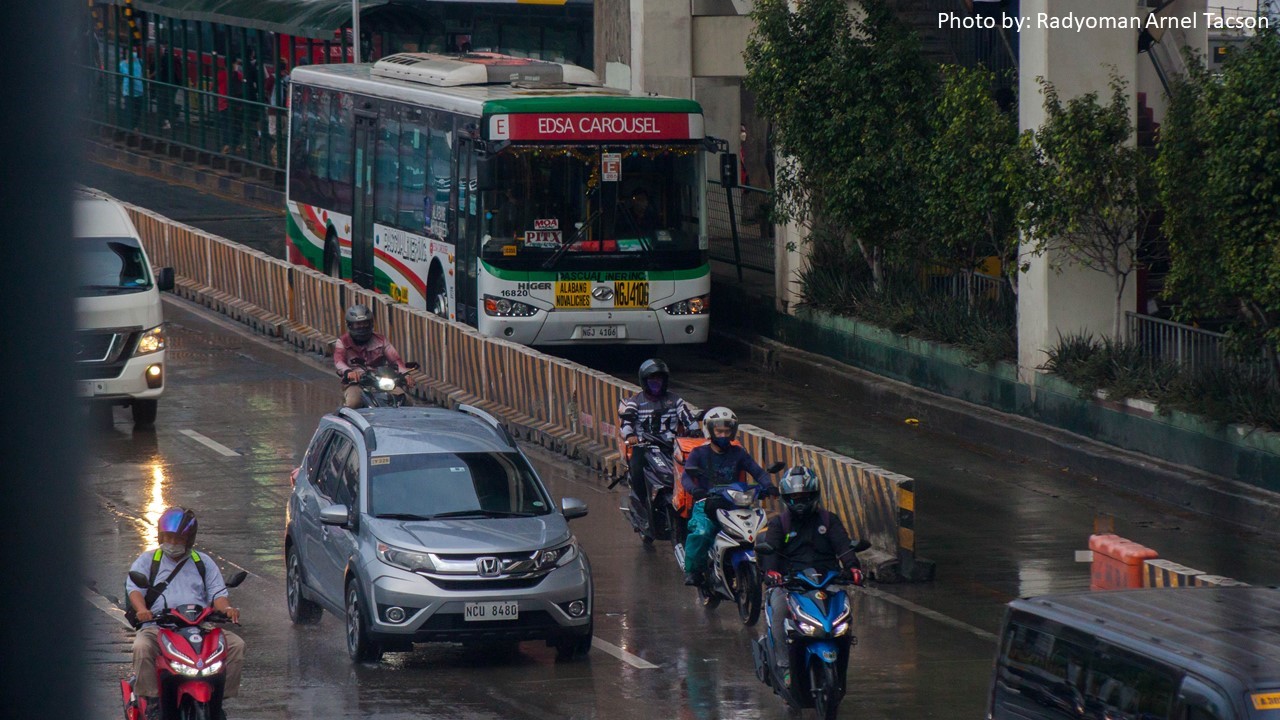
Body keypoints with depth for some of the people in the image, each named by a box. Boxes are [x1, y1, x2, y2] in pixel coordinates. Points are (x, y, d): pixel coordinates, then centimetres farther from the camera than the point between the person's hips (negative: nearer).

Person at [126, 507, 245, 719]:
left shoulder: (203, 562, 20)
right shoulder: (147, 560, 15)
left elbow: (217, 593, 12)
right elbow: (134, 588, 1)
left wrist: (227, 608, -12)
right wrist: (141, 609, -22)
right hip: (158, 626, -2)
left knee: (236, 645, -20)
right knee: (142, 647, -35)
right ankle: (152, 702, -25)